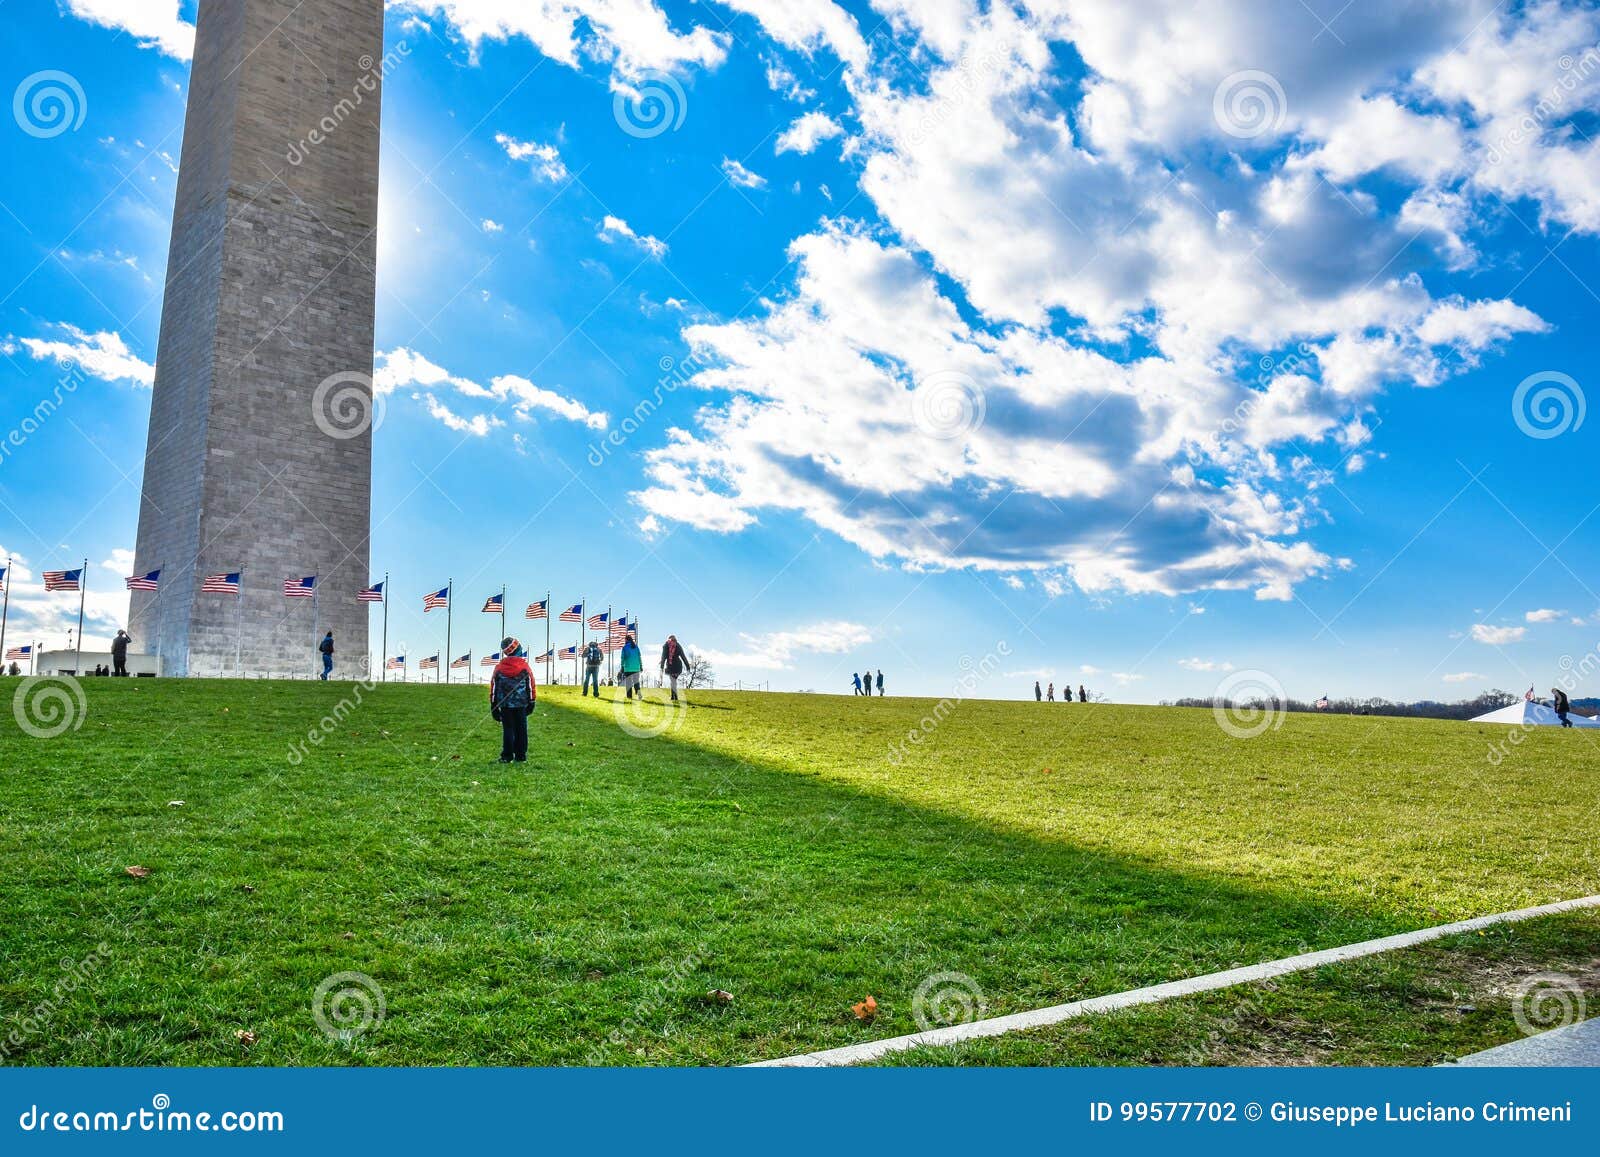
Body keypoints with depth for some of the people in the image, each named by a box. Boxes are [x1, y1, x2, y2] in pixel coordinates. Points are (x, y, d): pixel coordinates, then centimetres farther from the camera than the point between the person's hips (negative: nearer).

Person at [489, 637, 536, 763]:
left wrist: (493, 705, 11)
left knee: (508, 729, 5)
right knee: (521, 729, 6)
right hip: (521, 704, -1)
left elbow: (493, 687, 3)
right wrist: (532, 703, 9)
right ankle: (521, 756, 7)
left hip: (505, 705, 1)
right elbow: (531, 686, -1)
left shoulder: (499, 667, -1)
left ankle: (507, 756, 4)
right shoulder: (525, 667, -5)